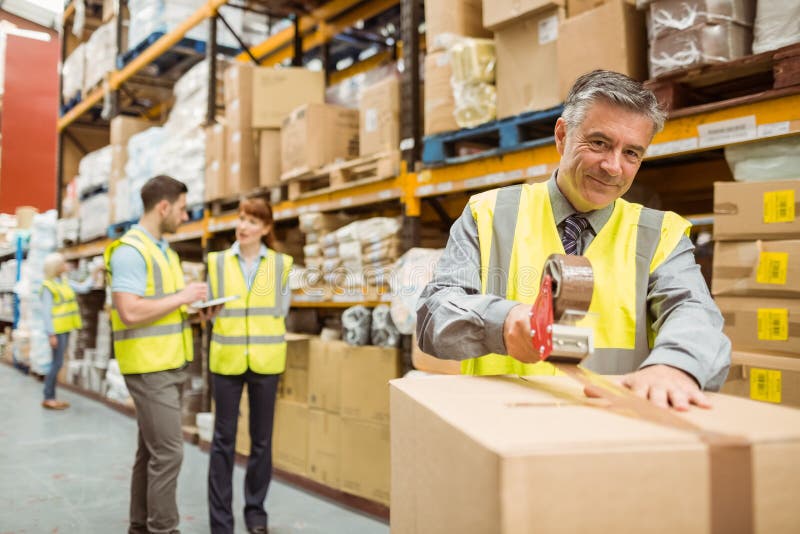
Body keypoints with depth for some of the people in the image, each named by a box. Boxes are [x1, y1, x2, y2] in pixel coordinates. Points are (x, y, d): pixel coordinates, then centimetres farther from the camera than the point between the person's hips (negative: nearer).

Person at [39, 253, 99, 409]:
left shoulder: (64, 281, 10)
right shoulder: (48, 286, -13)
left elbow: (83, 288, 10)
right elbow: (46, 312, -15)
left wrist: (94, 273, 5)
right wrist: (51, 334, -19)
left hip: (64, 328, 8)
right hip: (57, 329, -8)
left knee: (57, 363, 9)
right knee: (57, 363, -8)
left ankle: (51, 397, 13)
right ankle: (47, 399, -2)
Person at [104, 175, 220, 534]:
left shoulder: (165, 250, 15)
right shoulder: (130, 250, -15)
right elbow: (130, 313, -25)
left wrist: (193, 308, 5)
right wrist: (182, 296, -17)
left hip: (169, 365, 9)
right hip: (148, 367, -9)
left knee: (151, 449, 14)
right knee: (168, 451, -6)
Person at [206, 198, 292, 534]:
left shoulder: (280, 264, 3)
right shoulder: (217, 262, 4)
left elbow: (281, 312, 5)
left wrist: (261, 341, -4)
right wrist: (208, 311, -10)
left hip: (265, 361, 0)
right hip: (227, 359, 0)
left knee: (262, 439, 9)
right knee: (223, 439, 2)